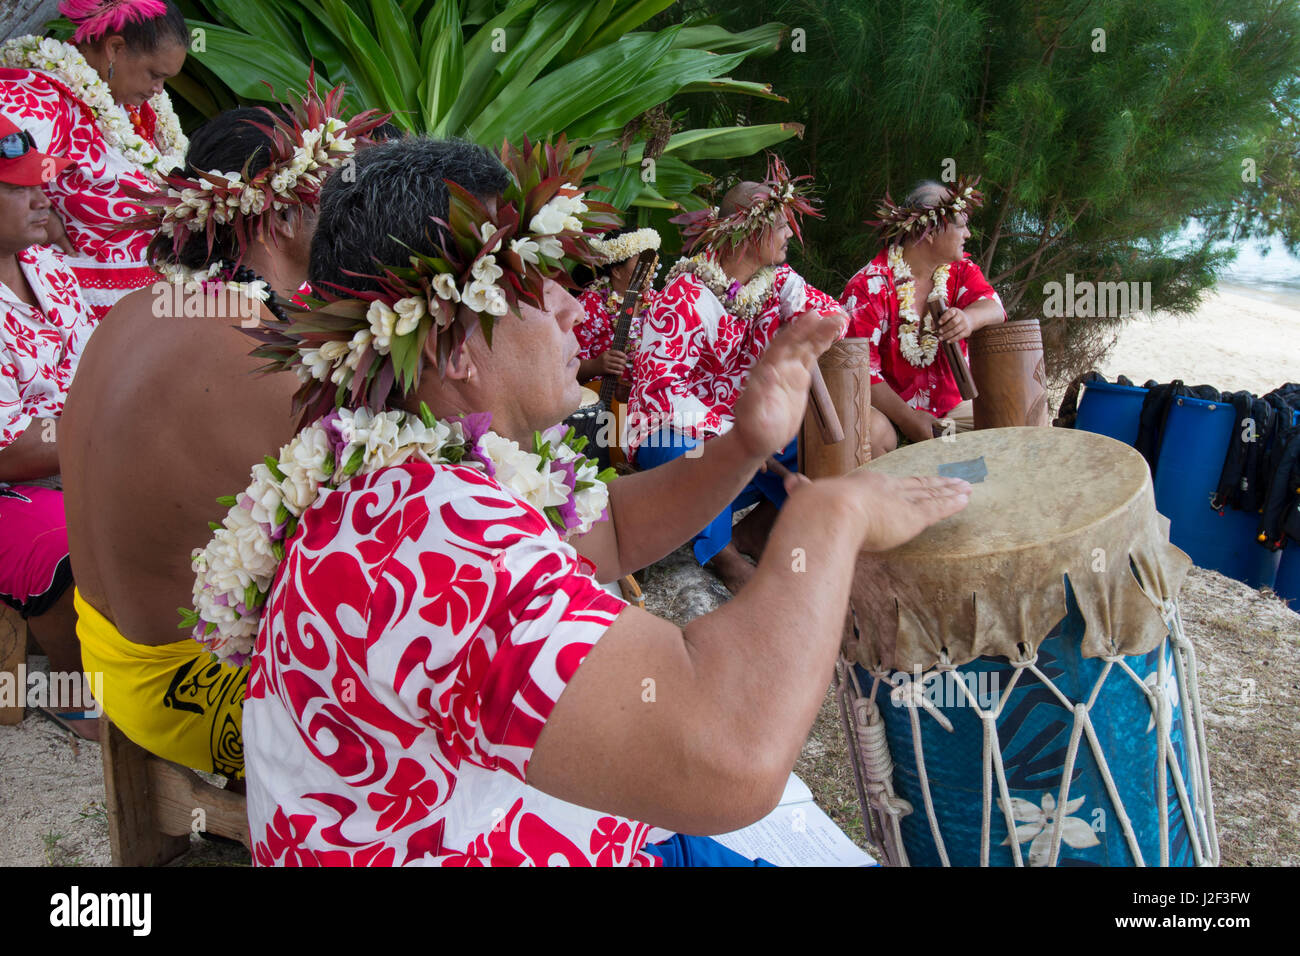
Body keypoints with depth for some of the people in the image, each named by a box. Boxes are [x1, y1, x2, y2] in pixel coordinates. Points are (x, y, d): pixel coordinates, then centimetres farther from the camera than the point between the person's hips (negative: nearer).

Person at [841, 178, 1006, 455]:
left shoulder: (960, 269, 8)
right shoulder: (869, 286, -13)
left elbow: (993, 306, -13)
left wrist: (969, 318, -39)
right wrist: (907, 419, -26)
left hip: (953, 405, 6)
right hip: (887, 406, -6)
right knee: (871, 432, -38)